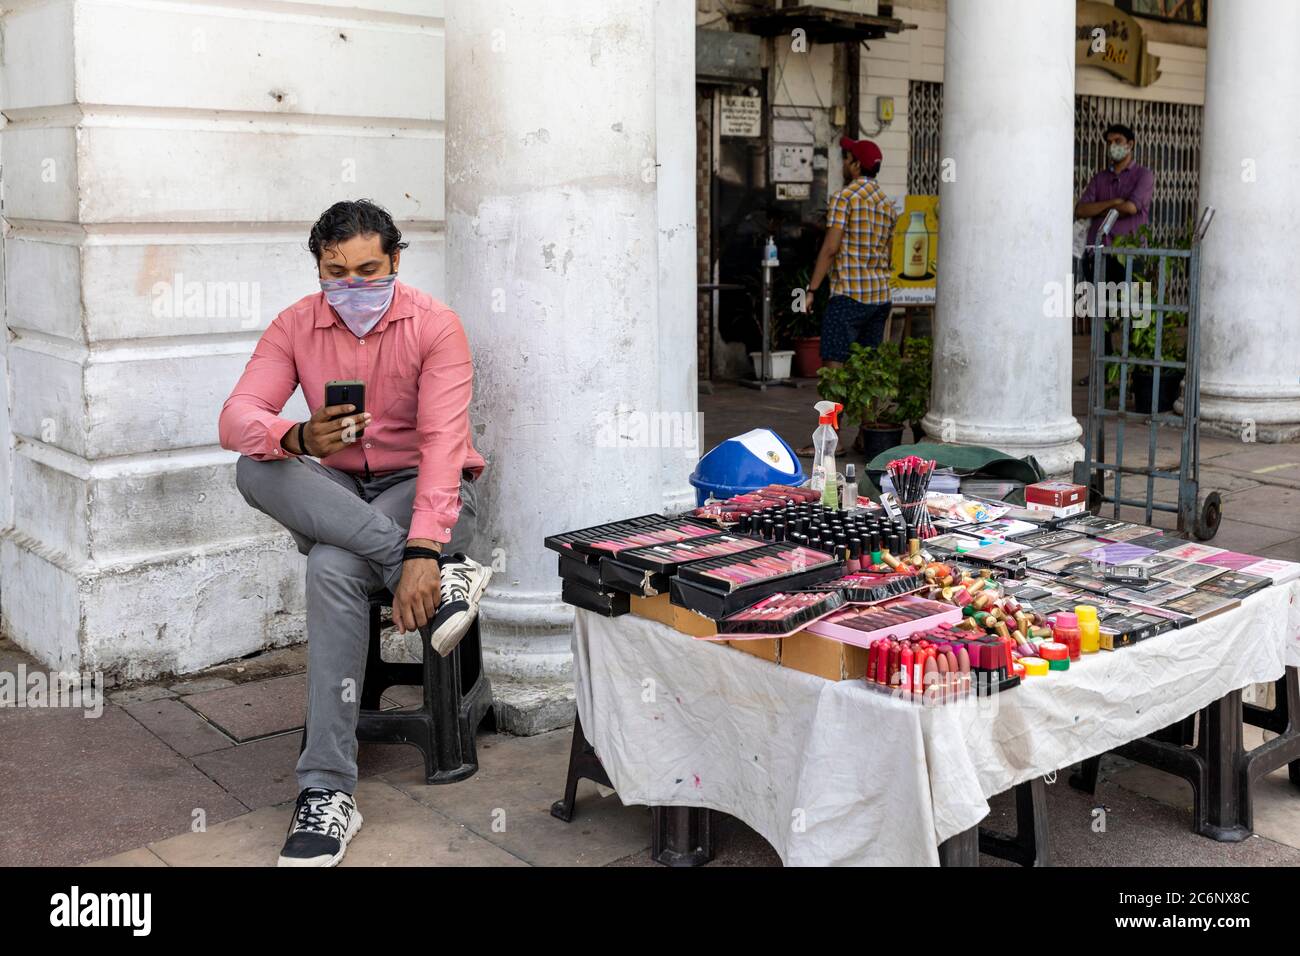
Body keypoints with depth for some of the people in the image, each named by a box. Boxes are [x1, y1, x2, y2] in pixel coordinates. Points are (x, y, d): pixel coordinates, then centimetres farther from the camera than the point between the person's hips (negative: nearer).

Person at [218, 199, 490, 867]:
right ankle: (444, 578, -32)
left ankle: (327, 792, -29)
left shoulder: (434, 325, -11)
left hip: (420, 491, -4)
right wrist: (300, 438, -35)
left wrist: (421, 550, -34)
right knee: (256, 468, -27)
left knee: (333, 567, -34)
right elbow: (236, 419, -11)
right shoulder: (296, 326, 0)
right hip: (331, 499, 5)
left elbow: (443, 441, -21)